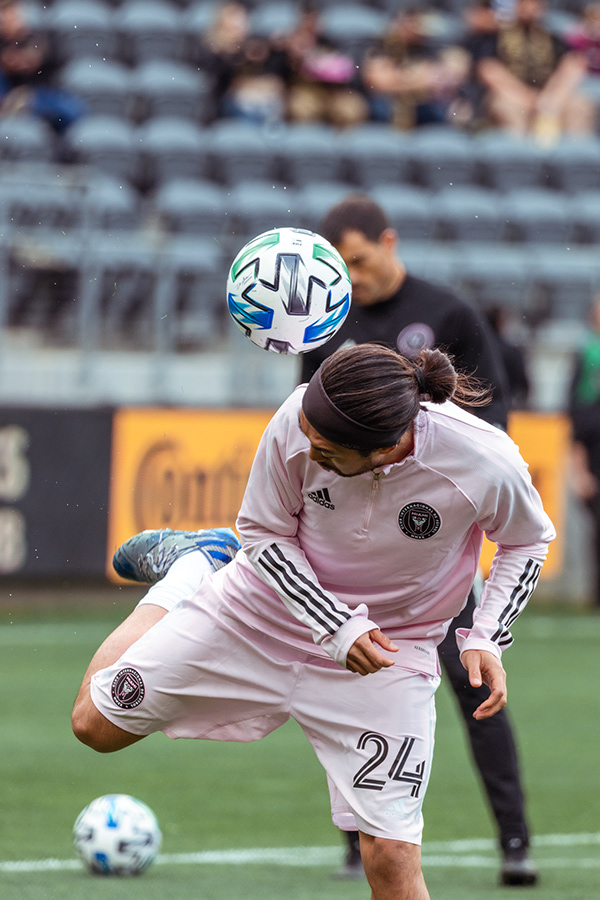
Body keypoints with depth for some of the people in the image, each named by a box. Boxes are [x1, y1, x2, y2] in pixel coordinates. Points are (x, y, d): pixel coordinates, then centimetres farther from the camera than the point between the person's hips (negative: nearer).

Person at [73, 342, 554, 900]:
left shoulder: (487, 464, -31)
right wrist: (334, 627, -20)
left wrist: (484, 639, -18)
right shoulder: (297, 424, -28)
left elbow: (527, 541, -6)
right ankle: (184, 584, 32)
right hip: (265, 604, 2)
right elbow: (265, 533, -9)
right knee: (96, 723, 6)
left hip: (389, 647, -2)